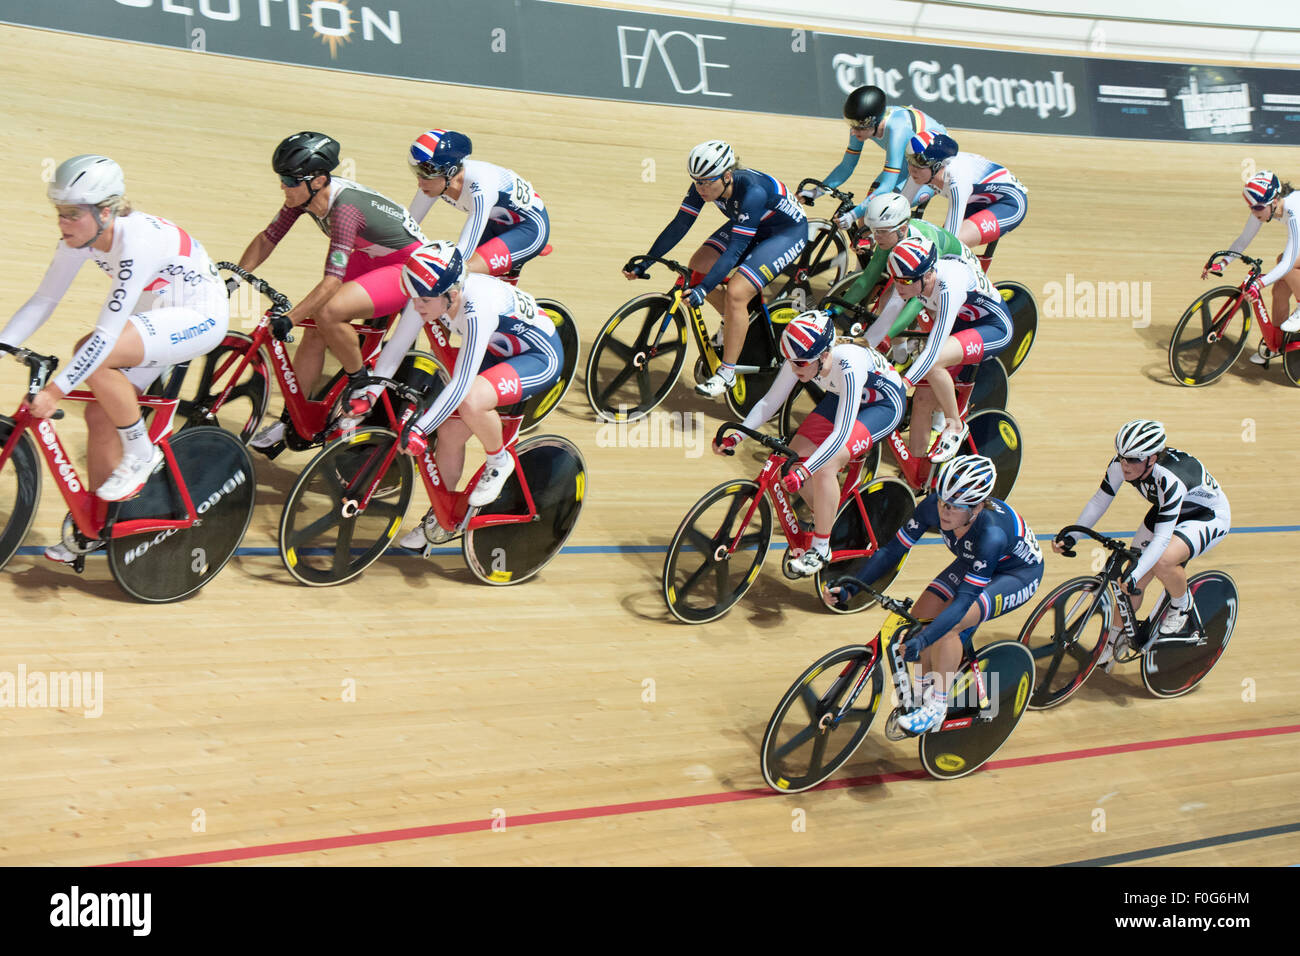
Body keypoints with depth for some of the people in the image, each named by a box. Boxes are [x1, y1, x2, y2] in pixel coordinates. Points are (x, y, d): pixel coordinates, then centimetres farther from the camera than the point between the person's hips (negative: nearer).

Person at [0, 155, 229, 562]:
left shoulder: (138, 241, -33)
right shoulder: (79, 238, -9)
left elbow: (107, 334, -35)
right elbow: (42, 301, -3)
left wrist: (55, 391, -35)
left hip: (200, 318, -8)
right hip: (158, 316, 8)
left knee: (94, 358, -29)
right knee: (100, 414, 2)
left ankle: (141, 453, -8)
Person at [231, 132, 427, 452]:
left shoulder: (345, 207, -34)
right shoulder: (305, 195, -11)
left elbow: (332, 280, -39)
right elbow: (267, 238, 1)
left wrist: (288, 319, -41)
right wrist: (232, 281, -8)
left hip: (409, 267, -8)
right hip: (368, 258, 9)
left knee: (327, 312, -30)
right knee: (314, 334, 0)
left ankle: (360, 382, -5)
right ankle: (289, 421, 14)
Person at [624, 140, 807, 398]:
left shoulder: (753, 191, -38)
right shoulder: (704, 184, -19)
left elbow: (735, 249, -39)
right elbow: (679, 225, -11)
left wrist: (704, 288, -45)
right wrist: (644, 263, -14)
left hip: (788, 232, -8)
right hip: (749, 227, 8)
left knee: (736, 292, -24)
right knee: (698, 265, -9)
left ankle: (727, 373, -13)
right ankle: (732, 321, 16)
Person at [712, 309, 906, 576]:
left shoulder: (849, 367, -40)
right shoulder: (799, 358, -22)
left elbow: (842, 433, -43)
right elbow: (770, 402, -11)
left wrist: (804, 471, -51)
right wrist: (735, 436, -23)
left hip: (885, 404, -7)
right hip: (843, 396, 7)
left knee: (825, 467, -25)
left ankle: (821, 549, -10)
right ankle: (822, 512, 20)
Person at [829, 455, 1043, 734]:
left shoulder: (991, 533, -41)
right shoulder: (934, 506, -26)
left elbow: (964, 599, -42)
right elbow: (893, 550, -16)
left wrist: (924, 639, -51)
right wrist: (855, 584, -28)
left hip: (1018, 573, -6)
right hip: (973, 563, 6)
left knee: (947, 625, -26)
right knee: (921, 616, -9)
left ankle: (937, 706, -11)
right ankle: (926, 687, 13)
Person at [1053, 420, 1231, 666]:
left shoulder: (1171, 480, -41)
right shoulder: (1121, 464, -23)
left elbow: (1163, 537, -41)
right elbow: (1099, 500, -9)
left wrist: (1135, 575, -49)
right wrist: (1071, 536, -18)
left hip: (1209, 516, -7)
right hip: (1165, 510, 7)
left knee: (1162, 561, -34)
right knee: (1134, 580, -2)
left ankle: (1182, 608, -3)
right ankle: (1113, 641, 20)